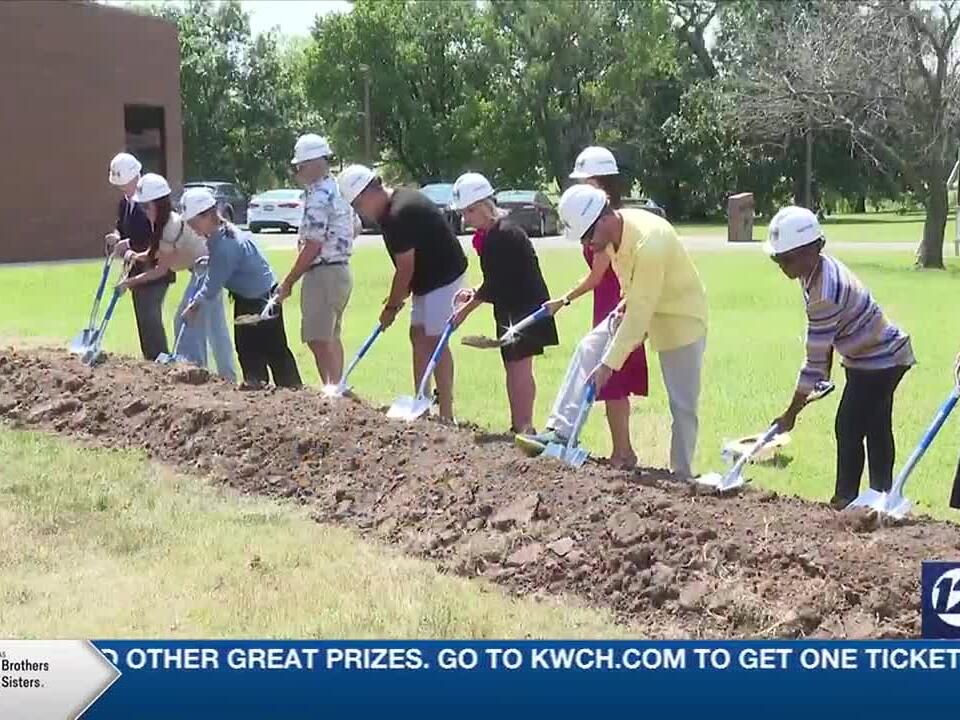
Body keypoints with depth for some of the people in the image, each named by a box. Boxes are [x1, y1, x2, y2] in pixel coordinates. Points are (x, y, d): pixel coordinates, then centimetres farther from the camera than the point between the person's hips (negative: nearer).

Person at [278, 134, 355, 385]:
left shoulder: (319, 197, -17)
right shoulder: (338, 190, 13)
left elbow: (313, 246, -20)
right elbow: (354, 228, 23)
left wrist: (289, 282, -14)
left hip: (323, 273, -10)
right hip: (341, 268, 10)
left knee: (318, 340, -10)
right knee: (332, 338, 17)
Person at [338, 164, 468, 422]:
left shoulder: (400, 215, -24)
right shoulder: (399, 201, 8)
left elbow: (405, 269, -19)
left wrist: (391, 307, -9)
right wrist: (399, 296, 11)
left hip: (443, 276, -10)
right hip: (431, 276, 10)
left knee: (435, 341, -8)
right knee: (418, 335, 12)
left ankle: (446, 414, -5)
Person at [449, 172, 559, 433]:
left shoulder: (504, 235, -20)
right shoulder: (488, 236, 10)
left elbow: (496, 283, -20)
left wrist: (467, 309, -13)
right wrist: (474, 294, -1)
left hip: (526, 307, -10)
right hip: (511, 309, 10)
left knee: (519, 367, -9)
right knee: (512, 367, 12)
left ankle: (524, 426, -7)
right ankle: (518, 425, 19)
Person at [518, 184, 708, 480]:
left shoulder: (648, 243, -35)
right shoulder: (614, 231, -9)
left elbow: (640, 313, -33)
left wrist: (609, 364, -31)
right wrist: (625, 303, -7)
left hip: (680, 317, -8)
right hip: (641, 306, 8)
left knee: (683, 405, -3)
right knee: (588, 348, -6)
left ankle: (682, 474, 10)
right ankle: (560, 431, -9)